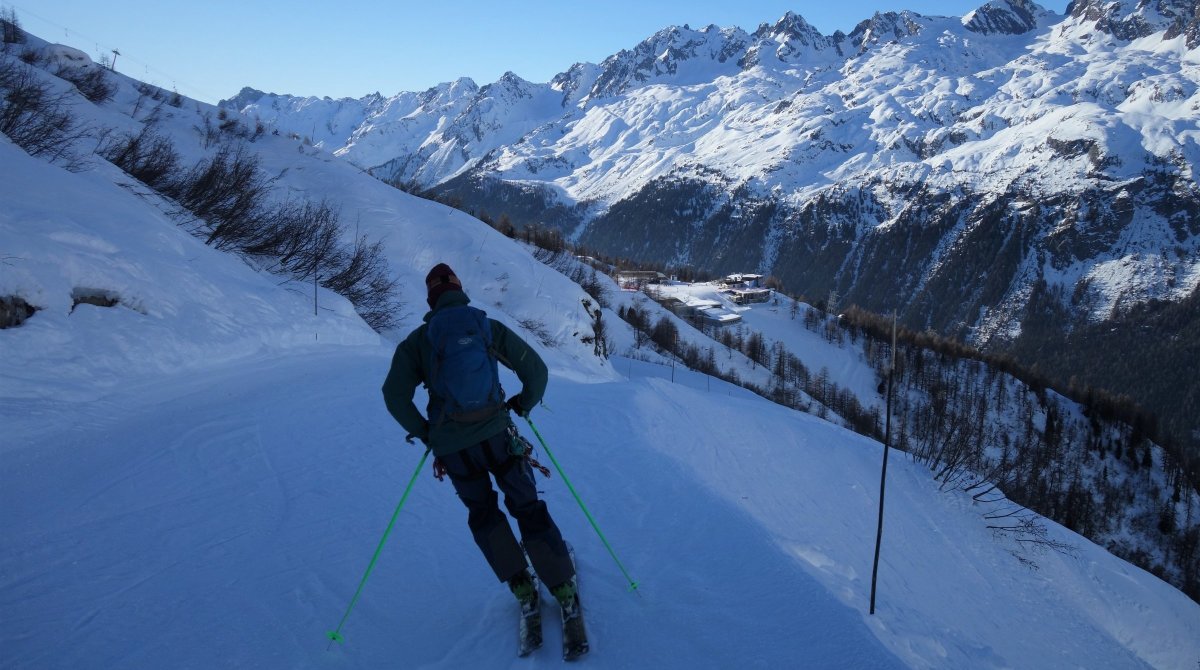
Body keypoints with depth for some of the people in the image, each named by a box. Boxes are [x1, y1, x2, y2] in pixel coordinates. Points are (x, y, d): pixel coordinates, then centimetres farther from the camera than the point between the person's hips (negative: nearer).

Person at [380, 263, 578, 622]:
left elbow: (394, 396, -3)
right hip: (495, 434, 0)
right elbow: (536, 369, 2)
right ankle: (563, 589, 11)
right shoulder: (490, 326, 4)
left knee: (482, 514, 21)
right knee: (528, 509, 11)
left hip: (451, 447, 1)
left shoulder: (417, 339, 4)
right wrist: (524, 403, 20)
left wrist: (423, 431, 11)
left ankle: (522, 589, 16)